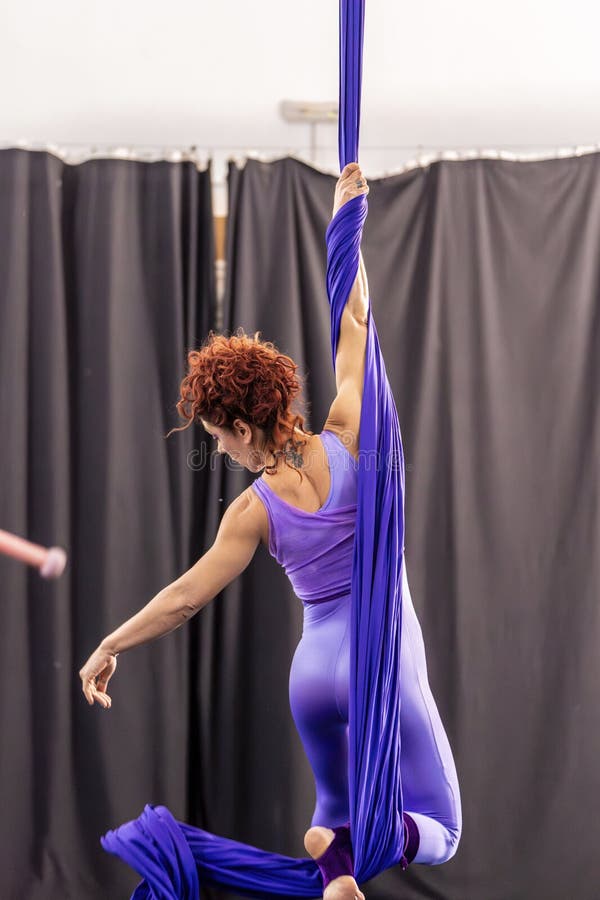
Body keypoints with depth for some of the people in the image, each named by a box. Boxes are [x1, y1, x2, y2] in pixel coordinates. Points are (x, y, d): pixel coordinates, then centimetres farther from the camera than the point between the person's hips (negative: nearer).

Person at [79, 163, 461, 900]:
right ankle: (349, 839, -26)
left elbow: (185, 596, -5)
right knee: (438, 828, 3)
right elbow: (353, 322, -1)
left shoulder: (254, 510, -8)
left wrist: (109, 647, 6)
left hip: (313, 667, 2)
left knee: (334, 805, 27)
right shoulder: (346, 441, -8)